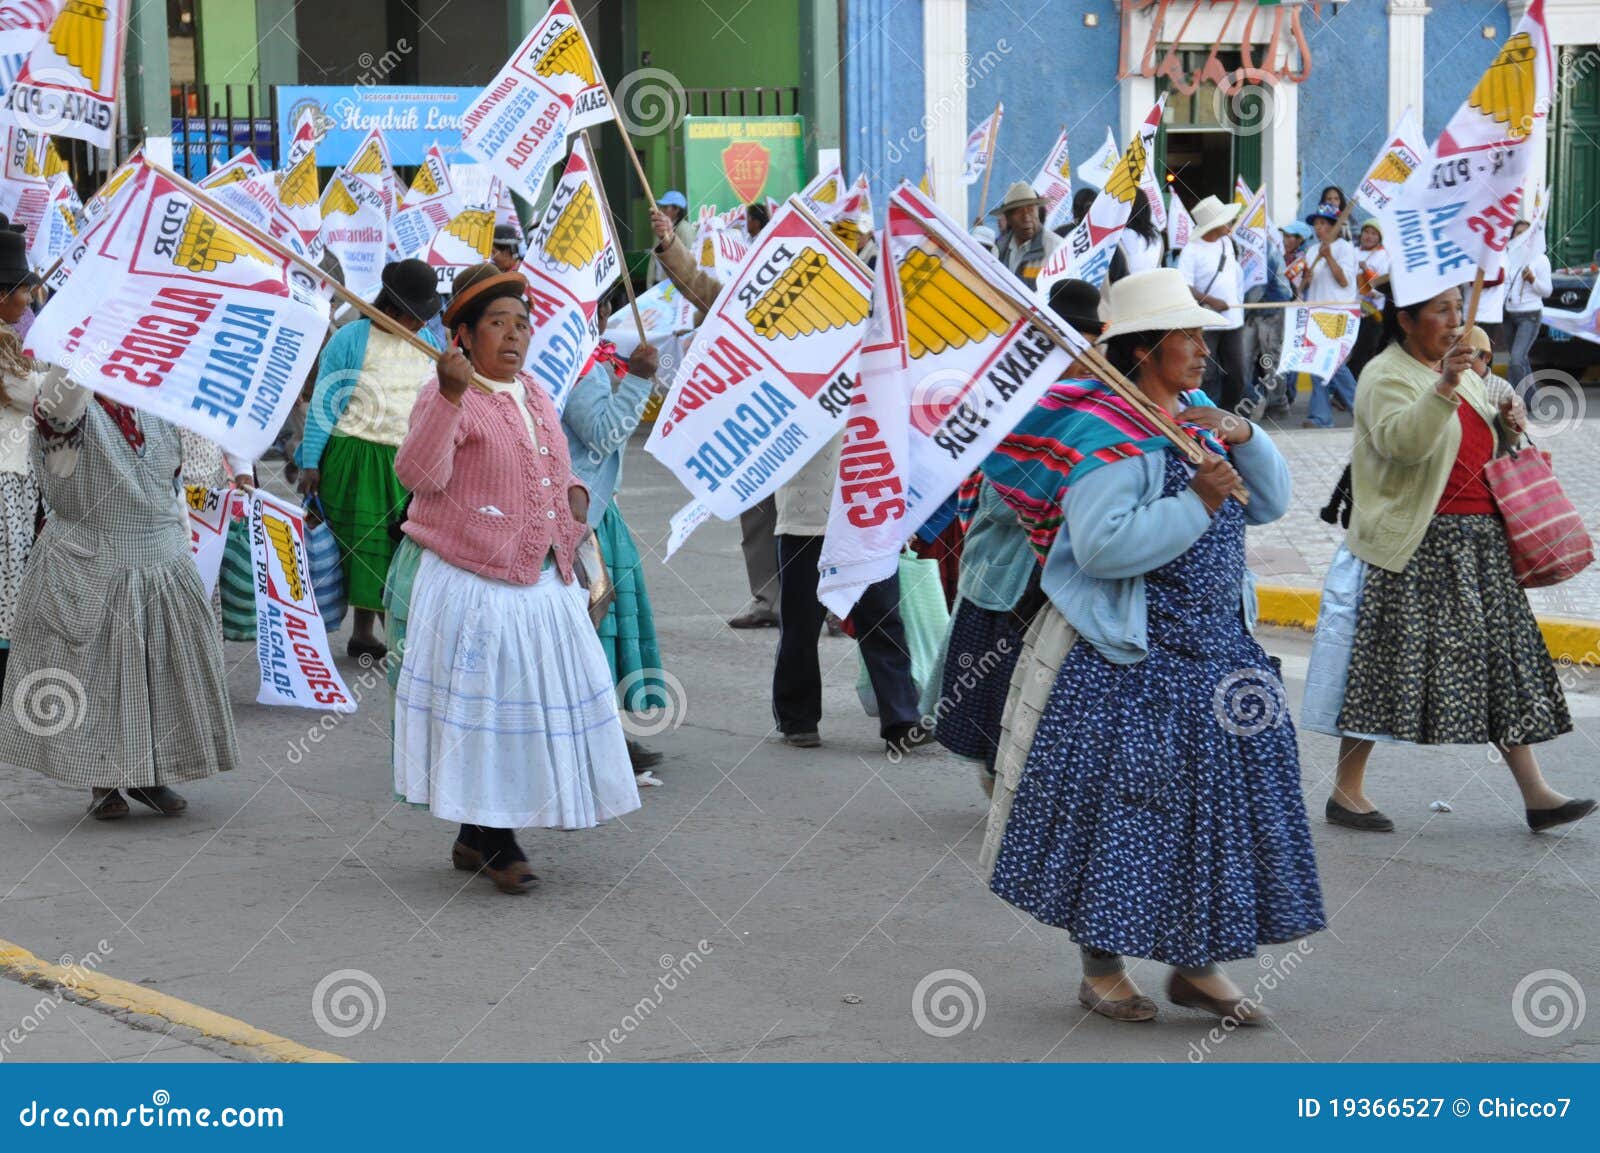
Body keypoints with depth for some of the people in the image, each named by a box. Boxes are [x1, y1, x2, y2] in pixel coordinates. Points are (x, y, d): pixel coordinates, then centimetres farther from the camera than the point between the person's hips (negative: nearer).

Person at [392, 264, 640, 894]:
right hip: (474, 583, -8)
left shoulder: (536, 395, 14)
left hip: (542, 578, 8)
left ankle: (475, 838, 22)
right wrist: (450, 396, -33)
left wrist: (573, 492, 8)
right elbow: (418, 474, -25)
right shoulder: (449, 396, -10)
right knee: (483, 704, -4)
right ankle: (495, 842, 7)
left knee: (536, 700, 11)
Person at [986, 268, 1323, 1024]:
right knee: (1122, 806, 0)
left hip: (1219, 649, 8)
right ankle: (1102, 968, 13)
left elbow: (1272, 502, 11)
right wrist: (1196, 502, -24)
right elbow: (1101, 546, -25)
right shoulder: (1107, 434, -15)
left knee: (1217, 801, 10)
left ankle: (1197, 964, 21)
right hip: (1133, 663, -8)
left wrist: (1244, 438, -6)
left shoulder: (1200, 418, 11)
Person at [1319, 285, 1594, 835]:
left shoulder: (1462, 369, 17)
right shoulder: (1386, 376, -10)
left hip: (1479, 541, 8)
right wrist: (1445, 387, -39)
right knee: (1394, 661, -5)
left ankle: (1536, 794, 8)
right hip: (1416, 546, -8)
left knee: (1504, 657, 6)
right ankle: (1346, 792, 5)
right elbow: (1402, 442, -28)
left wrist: (1507, 423, 7)